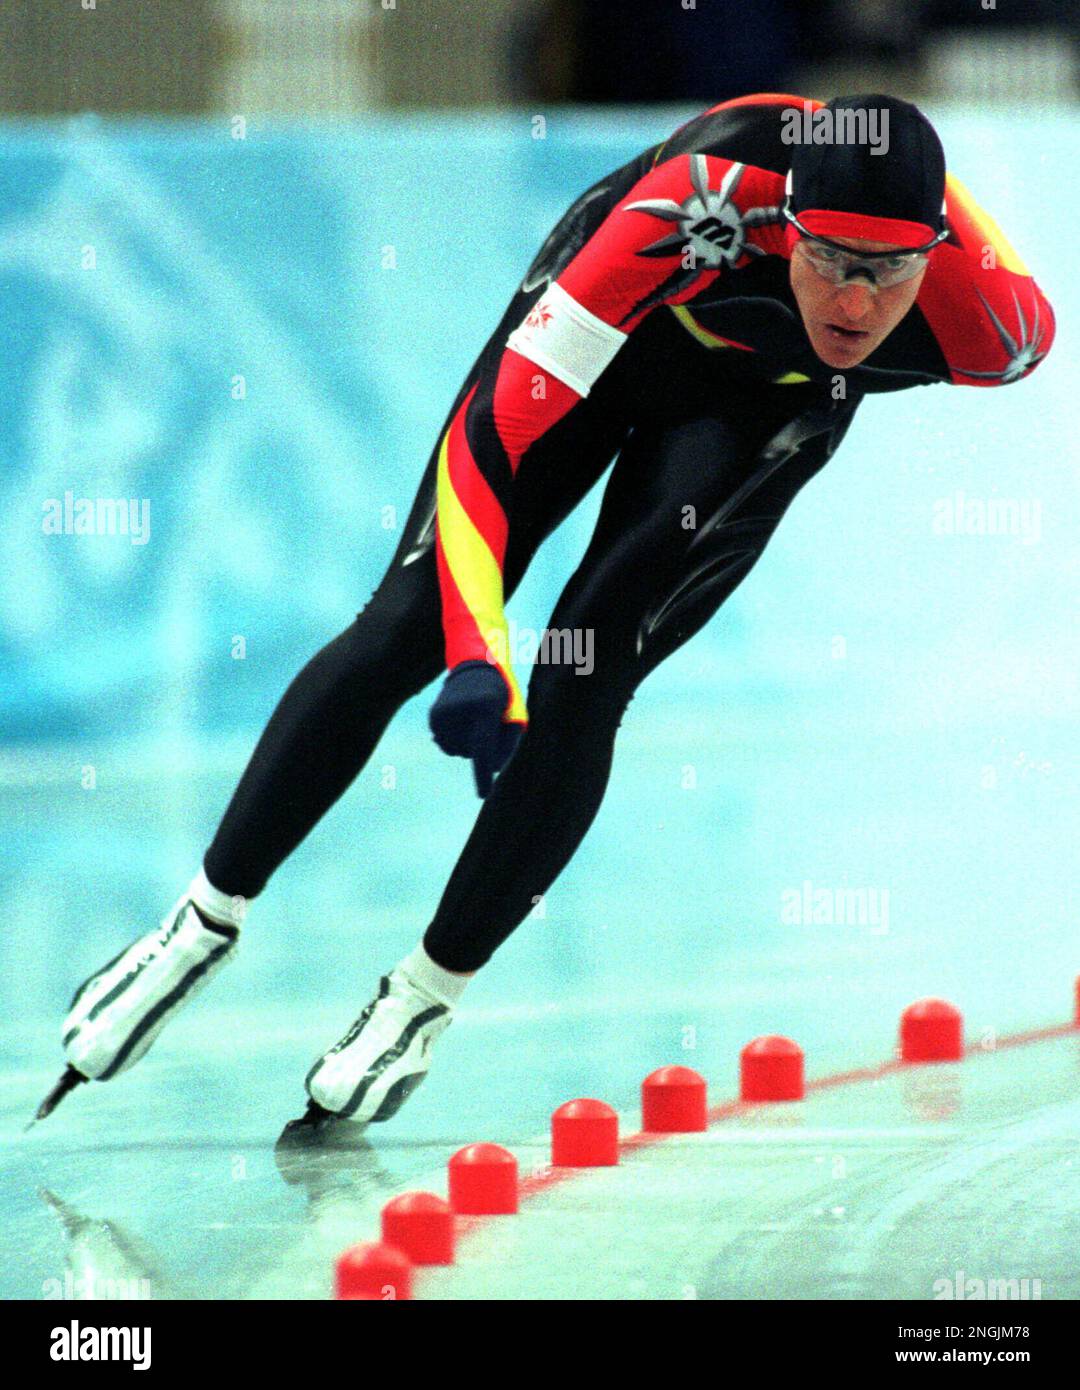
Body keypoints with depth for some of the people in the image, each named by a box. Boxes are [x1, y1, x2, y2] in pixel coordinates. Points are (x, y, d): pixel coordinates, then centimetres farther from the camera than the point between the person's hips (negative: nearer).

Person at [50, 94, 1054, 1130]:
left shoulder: (991, 323, -43)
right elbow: (493, 426, -43)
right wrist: (477, 657, -48)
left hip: (773, 398, 1)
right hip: (618, 320, -1)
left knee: (583, 679, -14)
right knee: (412, 627, -6)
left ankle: (427, 999, 3)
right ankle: (204, 925, 11)